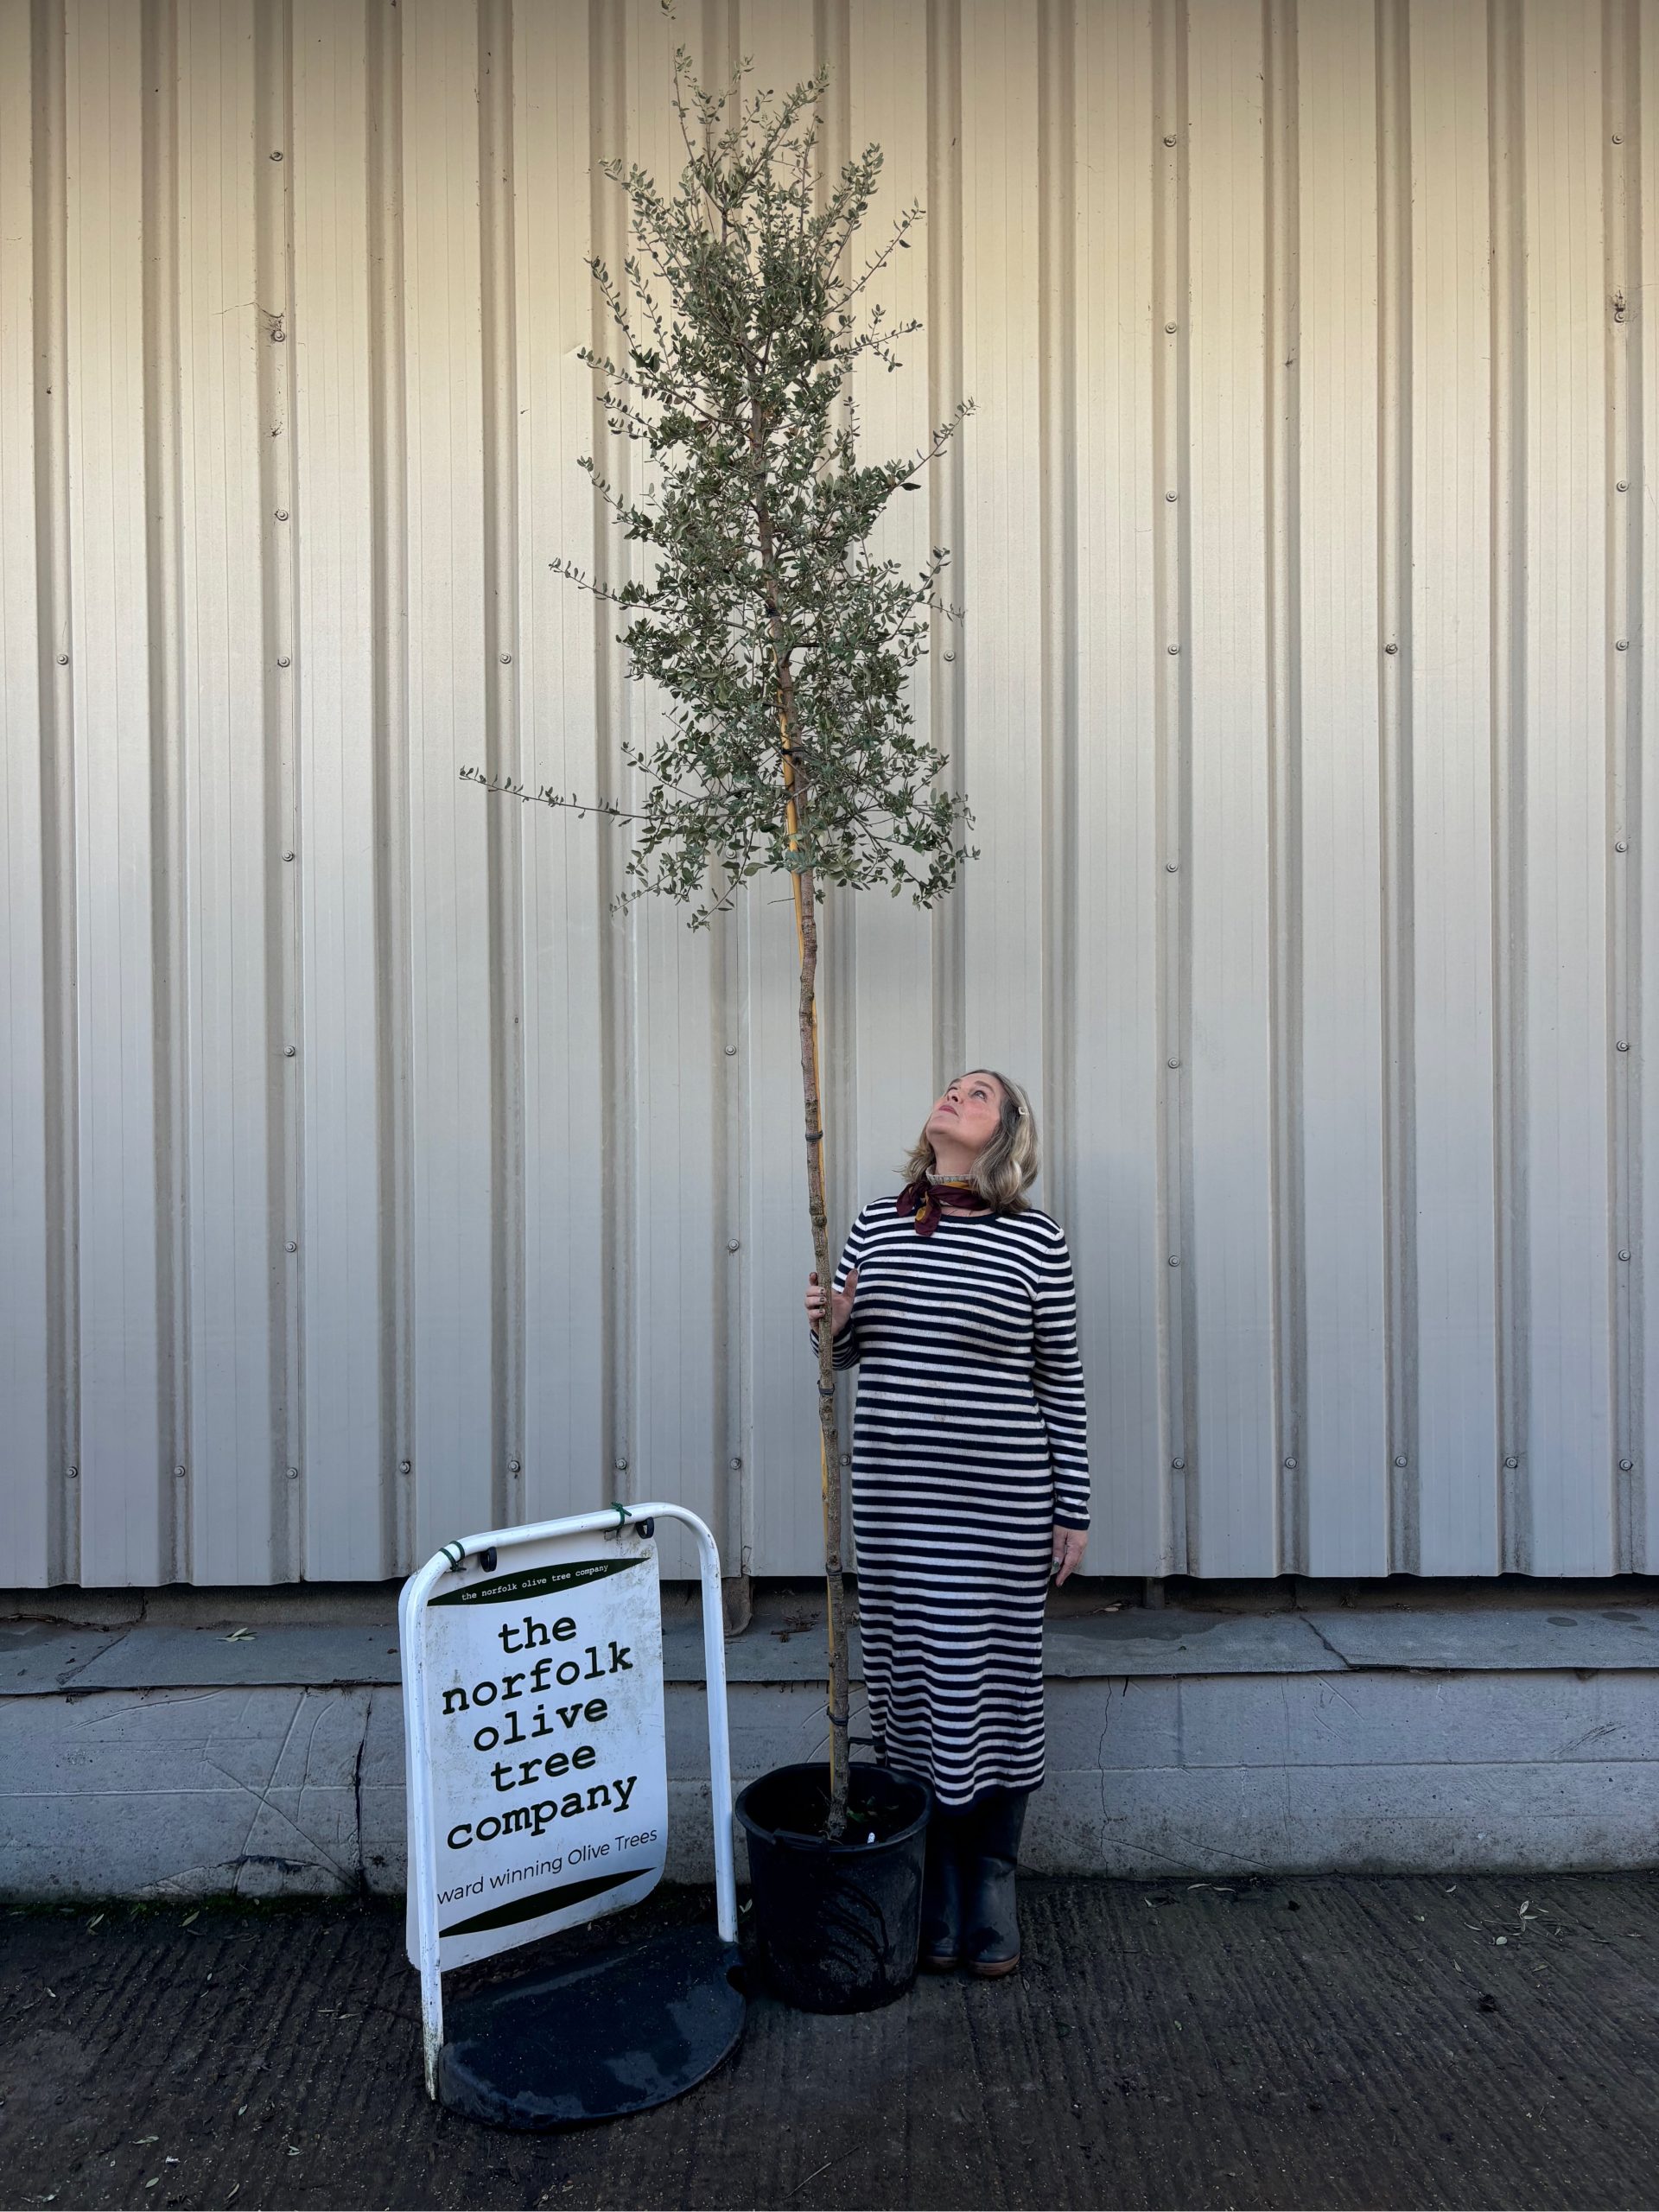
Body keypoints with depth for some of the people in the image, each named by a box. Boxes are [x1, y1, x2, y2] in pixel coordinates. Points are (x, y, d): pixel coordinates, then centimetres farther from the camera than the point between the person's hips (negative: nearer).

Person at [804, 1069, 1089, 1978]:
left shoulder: (1036, 1240, -5)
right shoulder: (876, 1224, 5)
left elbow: (1061, 1381, -1)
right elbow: (850, 1350, 16)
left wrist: (1073, 1509, 1)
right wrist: (828, 1323, -7)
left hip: (999, 1500, -3)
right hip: (894, 1495, 3)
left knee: (994, 1682, 7)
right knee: (912, 1680, 11)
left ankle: (991, 1886, 28)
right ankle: (937, 1887, 29)